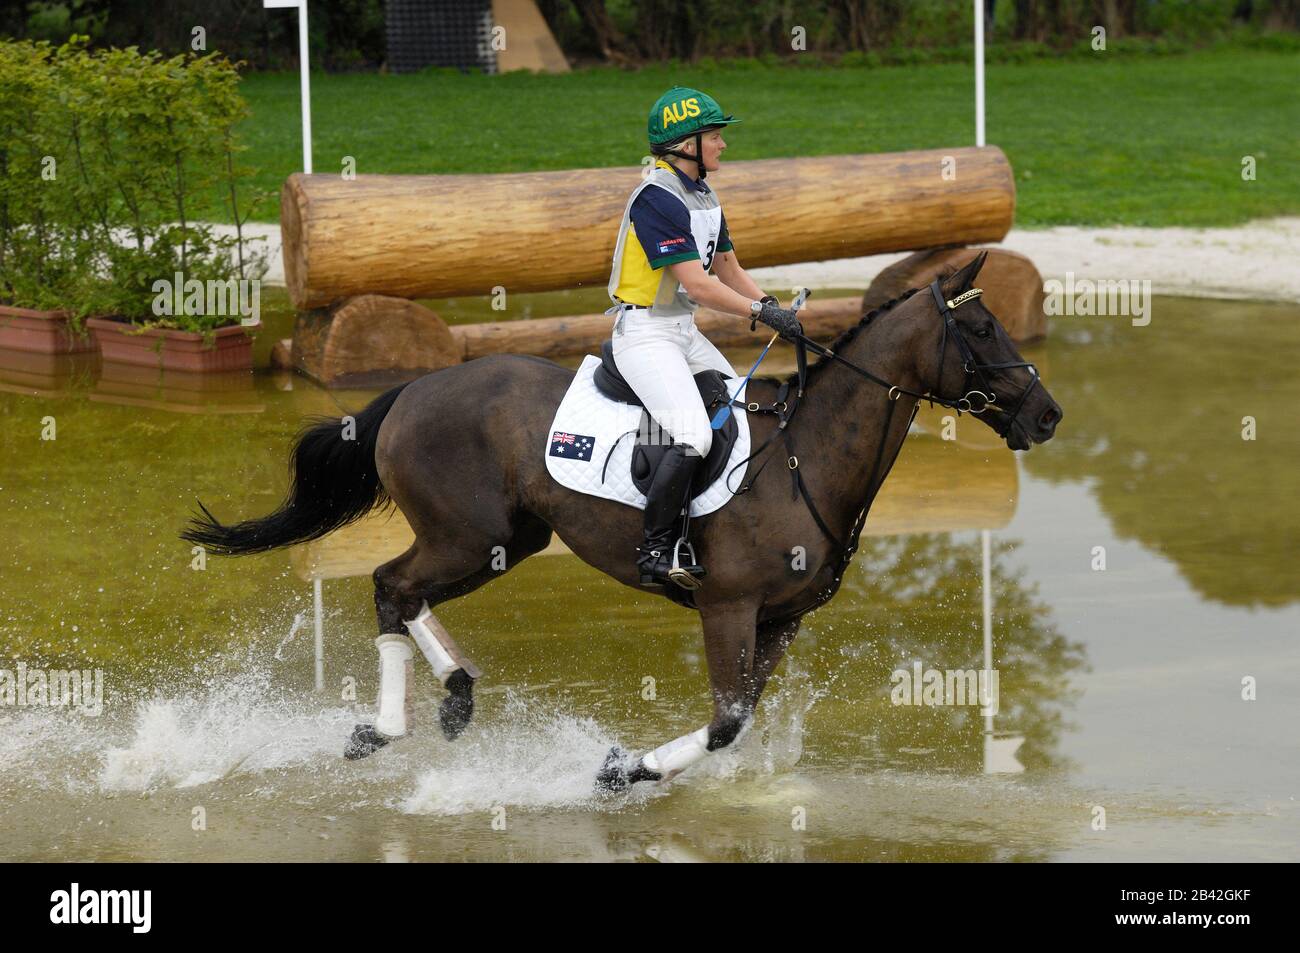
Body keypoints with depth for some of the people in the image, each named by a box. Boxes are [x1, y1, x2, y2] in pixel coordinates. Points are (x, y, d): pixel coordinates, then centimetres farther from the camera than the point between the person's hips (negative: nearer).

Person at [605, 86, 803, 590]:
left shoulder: (703, 198, 11)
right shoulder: (658, 199, -19)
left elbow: (730, 272, 17)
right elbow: (697, 285, -24)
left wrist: (776, 309, 1)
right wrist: (762, 311, -22)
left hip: (684, 332, 10)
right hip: (645, 334, -10)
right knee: (693, 437, -24)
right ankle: (655, 552, -19)